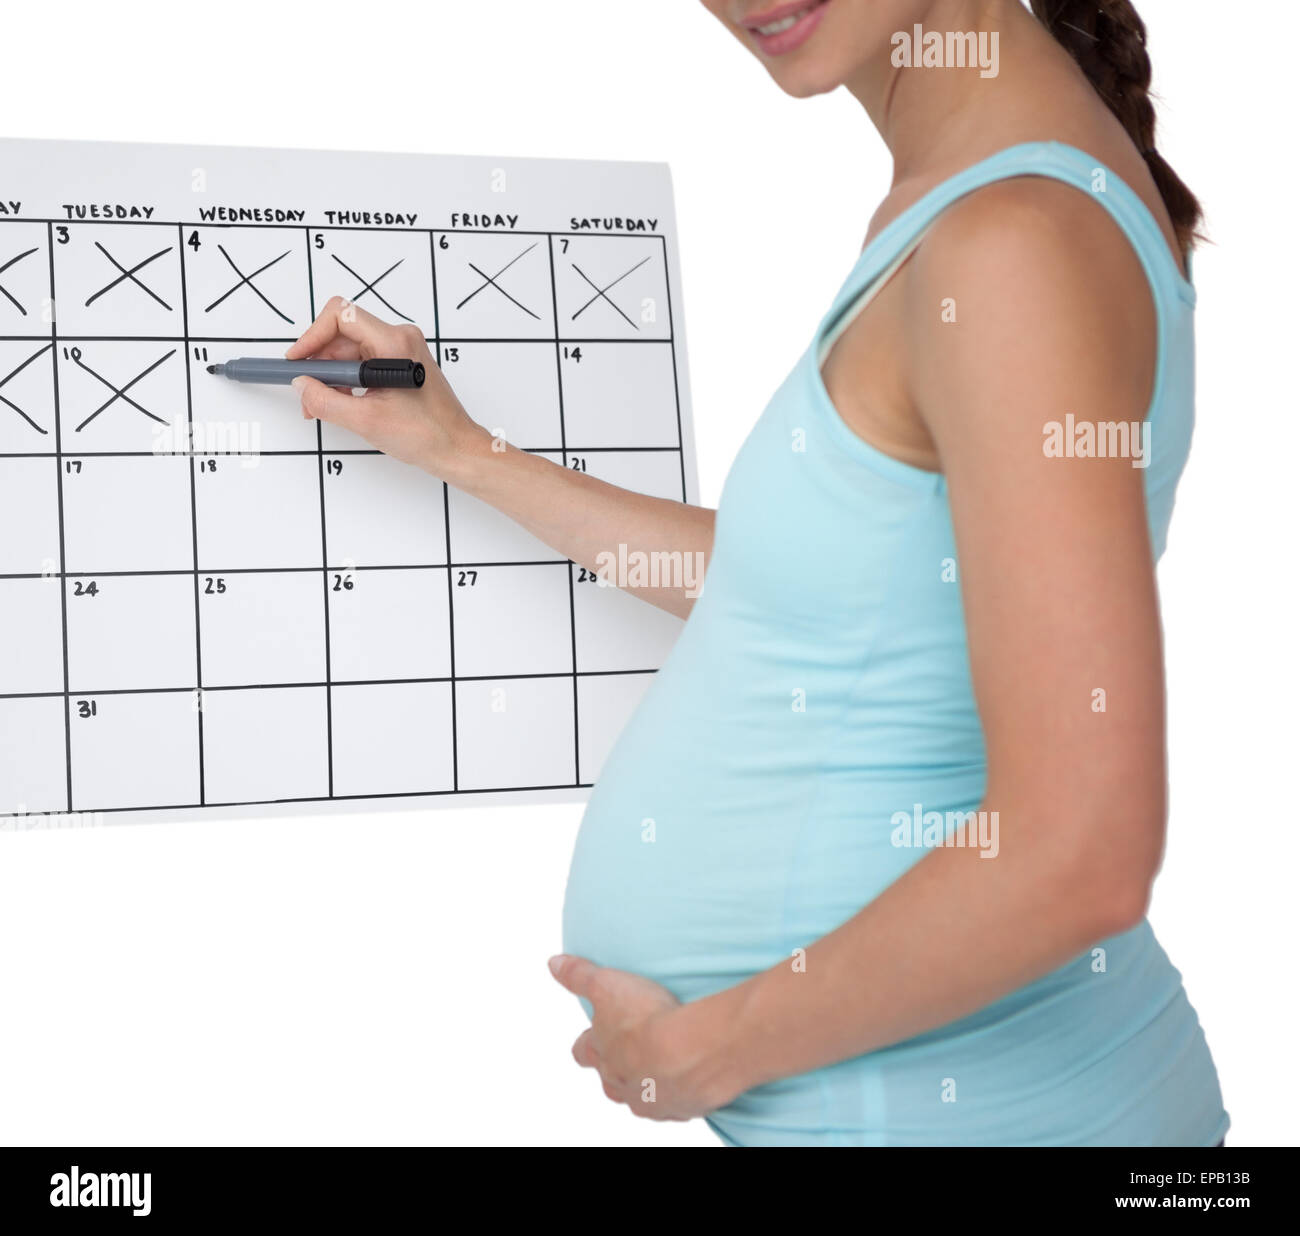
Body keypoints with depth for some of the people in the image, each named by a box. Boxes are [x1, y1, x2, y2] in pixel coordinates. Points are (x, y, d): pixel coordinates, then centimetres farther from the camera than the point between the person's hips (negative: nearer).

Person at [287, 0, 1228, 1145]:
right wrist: (466, 453, 16)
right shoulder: (959, 197, 5)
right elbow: (817, 591, 15)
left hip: (944, 1101, -8)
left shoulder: (1015, 245, -24)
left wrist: (703, 1049, -15)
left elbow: (1080, 856, -28)